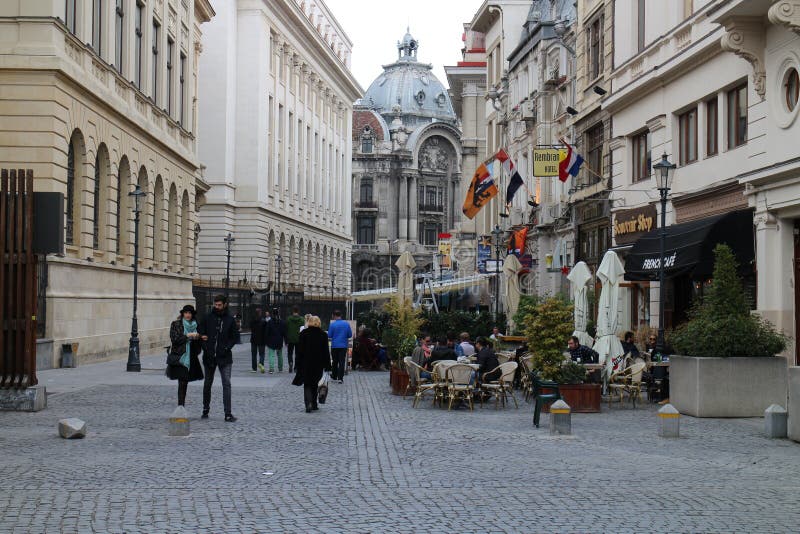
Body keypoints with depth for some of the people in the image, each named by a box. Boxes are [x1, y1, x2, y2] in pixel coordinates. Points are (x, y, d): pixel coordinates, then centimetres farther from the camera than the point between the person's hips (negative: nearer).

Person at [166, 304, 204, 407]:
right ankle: (180, 405, -15)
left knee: (185, 381, 6)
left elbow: (199, 343, 17)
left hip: (191, 357, 4)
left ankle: (182, 405, 14)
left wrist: (197, 337, -5)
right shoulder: (176, 324, 1)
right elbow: (174, 339, -10)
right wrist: (187, 336, -15)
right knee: (182, 382, -13)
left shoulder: (195, 325, 13)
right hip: (179, 357, -4)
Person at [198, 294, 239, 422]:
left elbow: (235, 337, 6)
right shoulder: (208, 318, 2)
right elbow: (200, 331, 9)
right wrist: (205, 347, -5)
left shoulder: (230, 319, 1)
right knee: (207, 384, 13)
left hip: (224, 357, -2)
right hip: (209, 356, 2)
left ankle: (228, 414, -9)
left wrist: (227, 348, -7)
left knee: (226, 384, -8)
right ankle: (205, 409, 28)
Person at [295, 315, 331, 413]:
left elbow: (299, 351, -4)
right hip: (318, 364, 2)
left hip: (306, 364, -2)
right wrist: (327, 365, 4)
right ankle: (314, 405, 20)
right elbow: (326, 352, 1)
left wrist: (297, 365, -1)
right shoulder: (323, 335, 0)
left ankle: (309, 404, -18)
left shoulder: (303, 334, -3)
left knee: (307, 385, 3)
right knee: (314, 384, 17)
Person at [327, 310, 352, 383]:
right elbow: (350, 335, 2)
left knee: (335, 361, 15)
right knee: (342, 362, 1)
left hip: (334, 345, -1)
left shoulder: (332, 324, -10)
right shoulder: (347, 324, -3)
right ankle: (340, 378, -5)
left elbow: (329, 335, -6)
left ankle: (334, 376, 28)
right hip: (343, 345, 1)